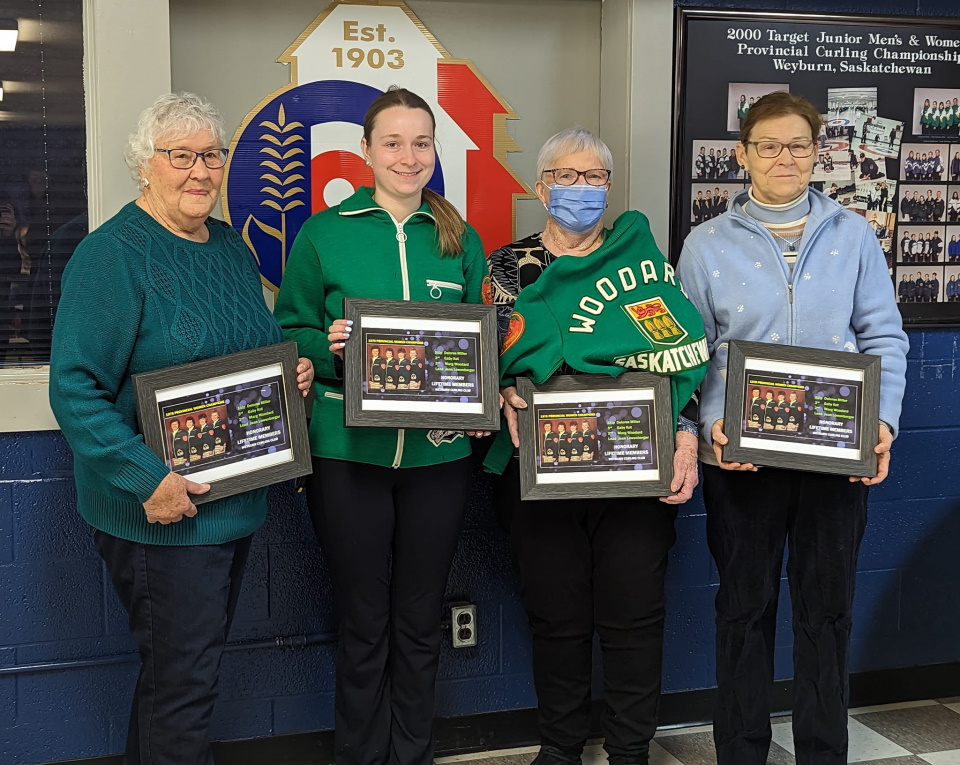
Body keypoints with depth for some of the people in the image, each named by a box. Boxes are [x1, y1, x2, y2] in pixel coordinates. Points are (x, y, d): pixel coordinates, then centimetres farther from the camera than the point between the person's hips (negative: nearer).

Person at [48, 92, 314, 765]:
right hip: (161, 508, -8)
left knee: (195, 660, 19)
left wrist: (295, 369, 2)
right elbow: (76, 390, -20)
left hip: (235, 501, 8)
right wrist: (148, 478, -26)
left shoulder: (232, 247, 11)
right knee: (183, 679, 0)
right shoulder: (111, 255, -14)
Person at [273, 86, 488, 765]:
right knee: (363, 625, 8)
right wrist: (330, 347, -18)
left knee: (420, 623, 13)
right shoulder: (323, 235, 1)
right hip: (348, 451, -2)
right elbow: (291, 335, 2)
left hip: (438, 452, 2)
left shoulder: (460, 240, 8)